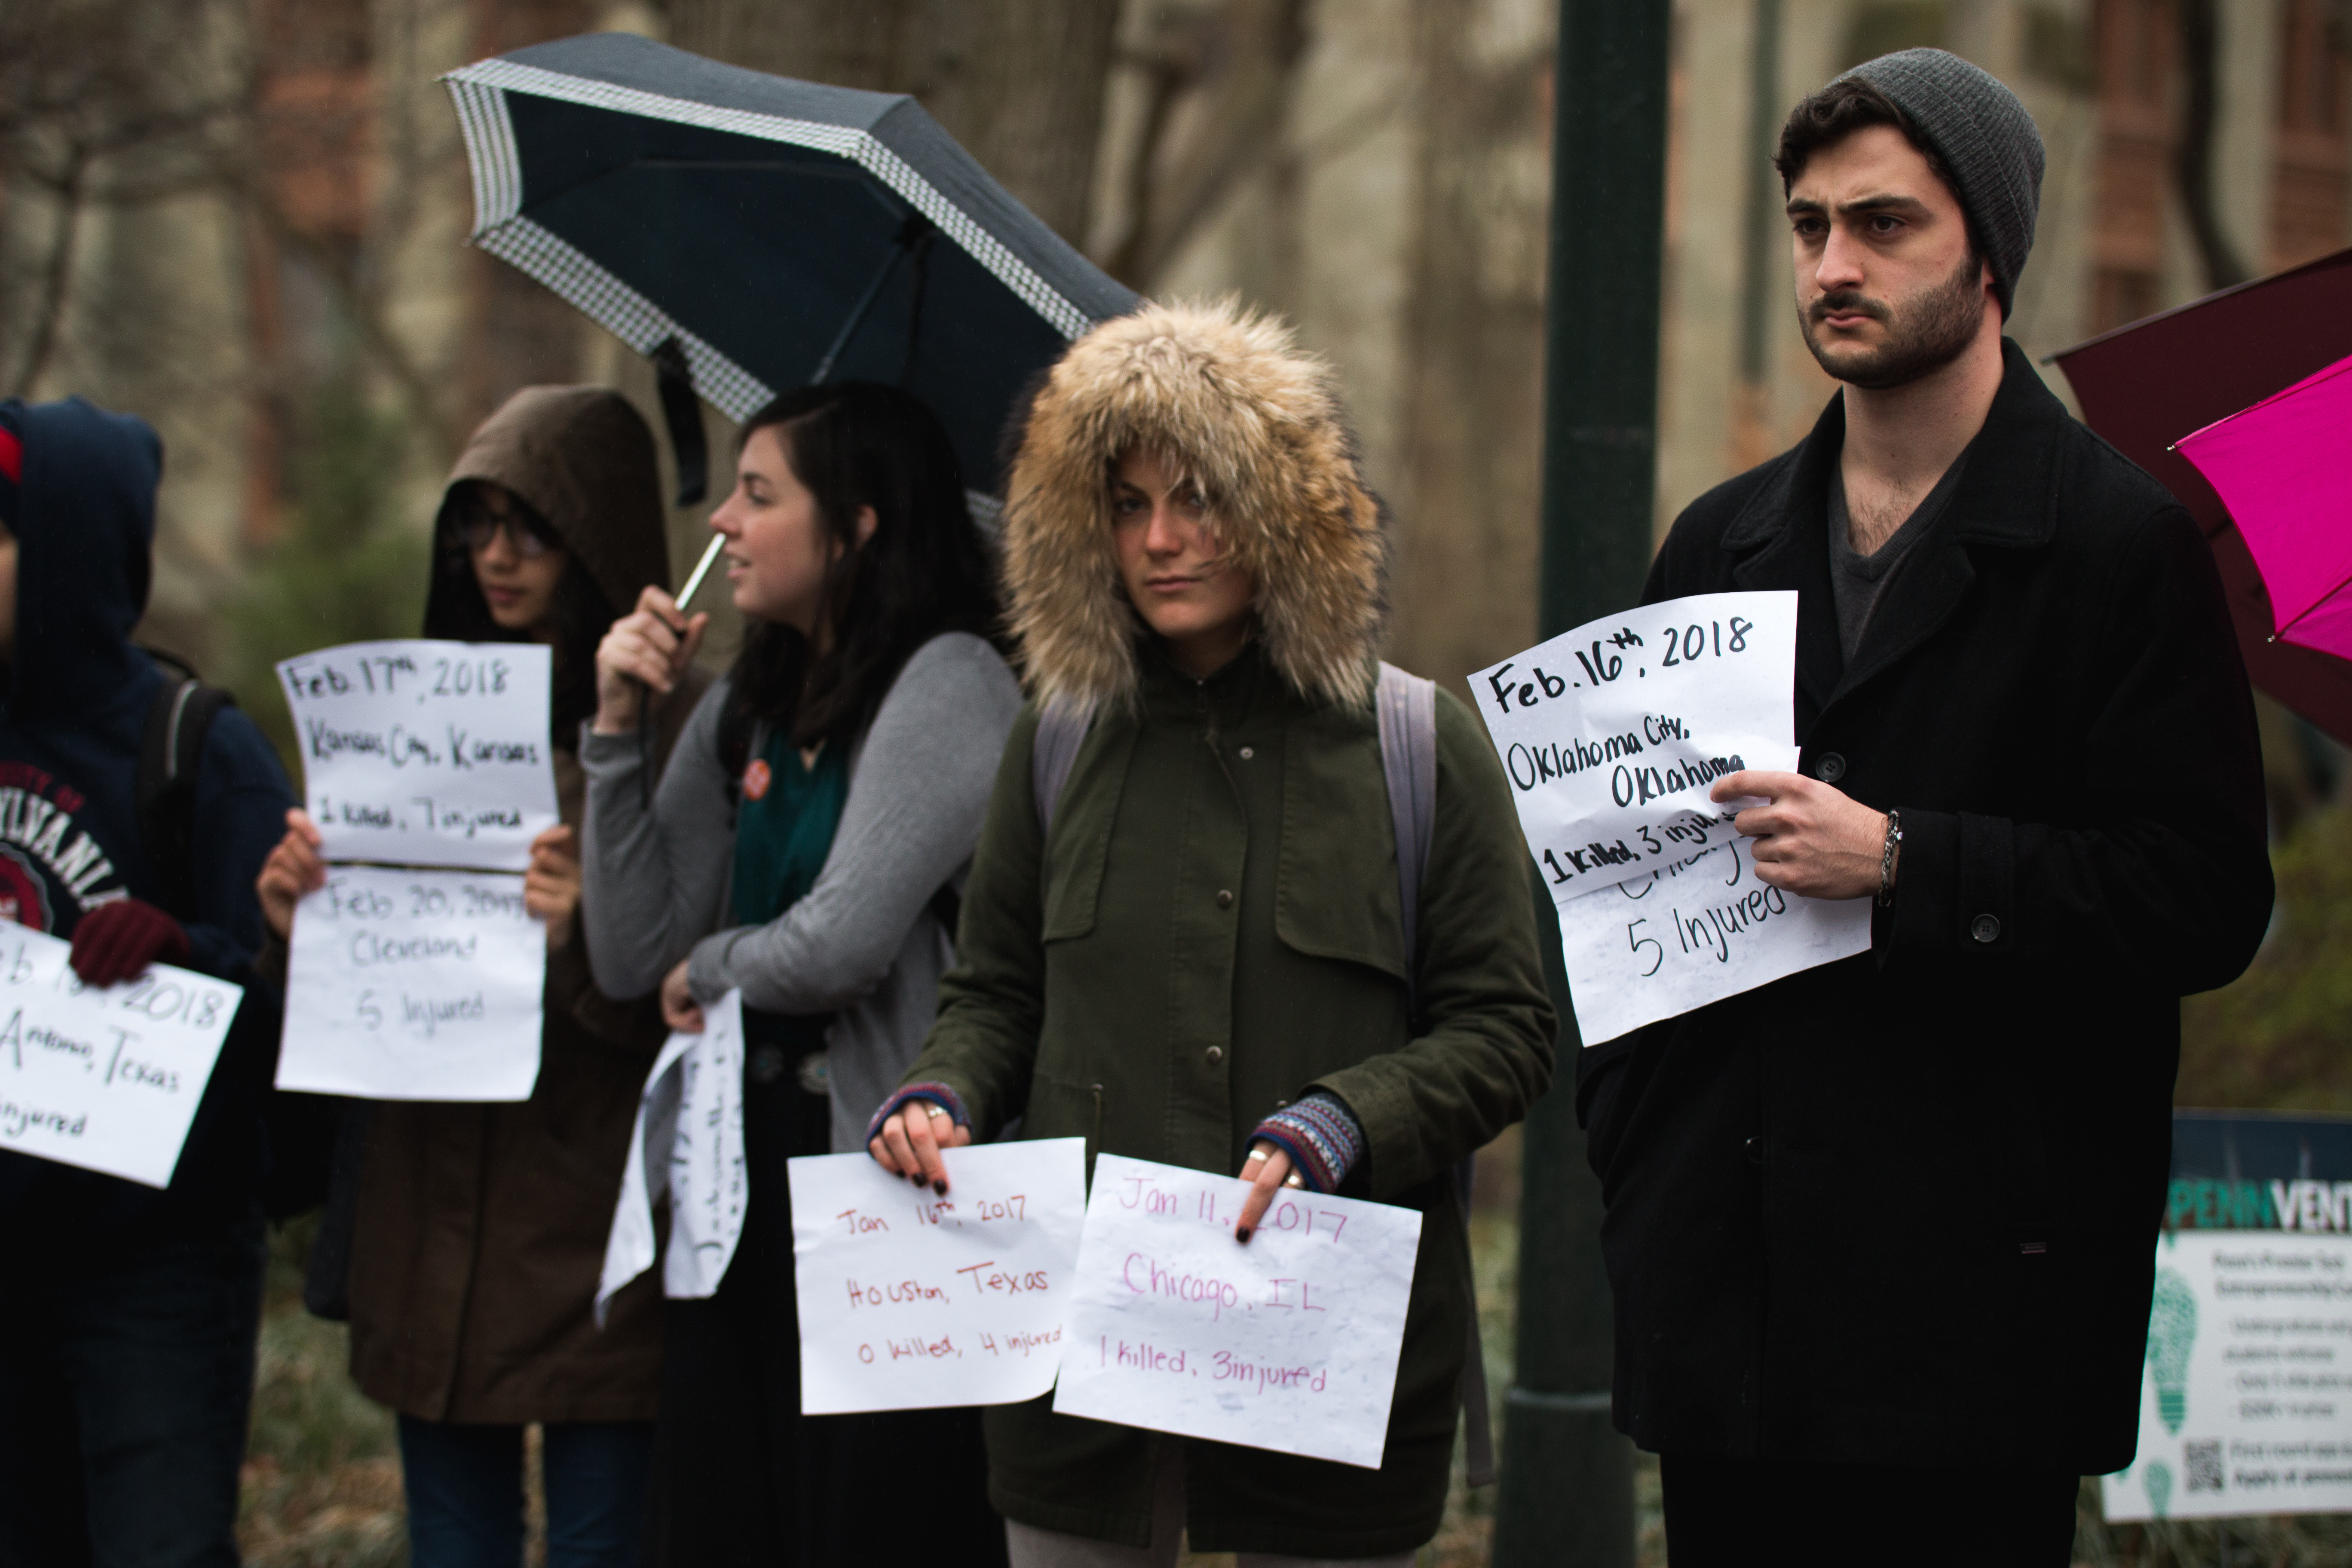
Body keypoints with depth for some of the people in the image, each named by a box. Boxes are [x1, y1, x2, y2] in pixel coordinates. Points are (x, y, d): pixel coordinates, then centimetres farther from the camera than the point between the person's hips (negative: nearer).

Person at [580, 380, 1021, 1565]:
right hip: (744, 1180, 7)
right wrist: (617, 730, 0)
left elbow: (841, 945, -21)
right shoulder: (741, 712, 11)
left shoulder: (947, 684, -11)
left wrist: (708, 967, -1)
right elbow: (632, 960, 5)